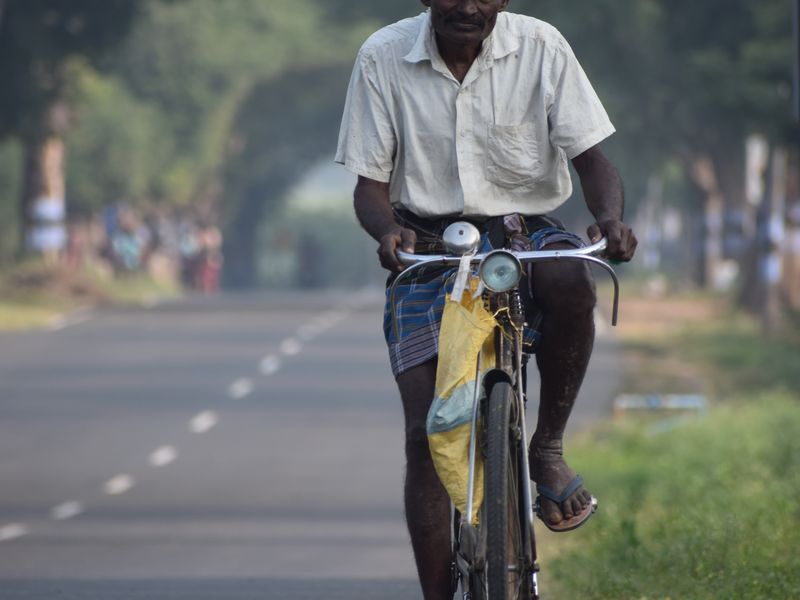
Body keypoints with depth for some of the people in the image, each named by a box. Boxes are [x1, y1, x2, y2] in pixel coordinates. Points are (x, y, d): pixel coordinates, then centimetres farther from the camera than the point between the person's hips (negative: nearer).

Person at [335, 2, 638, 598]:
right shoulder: (383, 58, -6)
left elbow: (591, 156, -6)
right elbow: (371, 184, -2)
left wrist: (611, 215, -28)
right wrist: (389, 230, -26)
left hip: (524, 230, 0)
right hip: (429, 245, 0)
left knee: (571, 282, -36)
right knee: (427, 431, -12)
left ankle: (548, 449, -14)